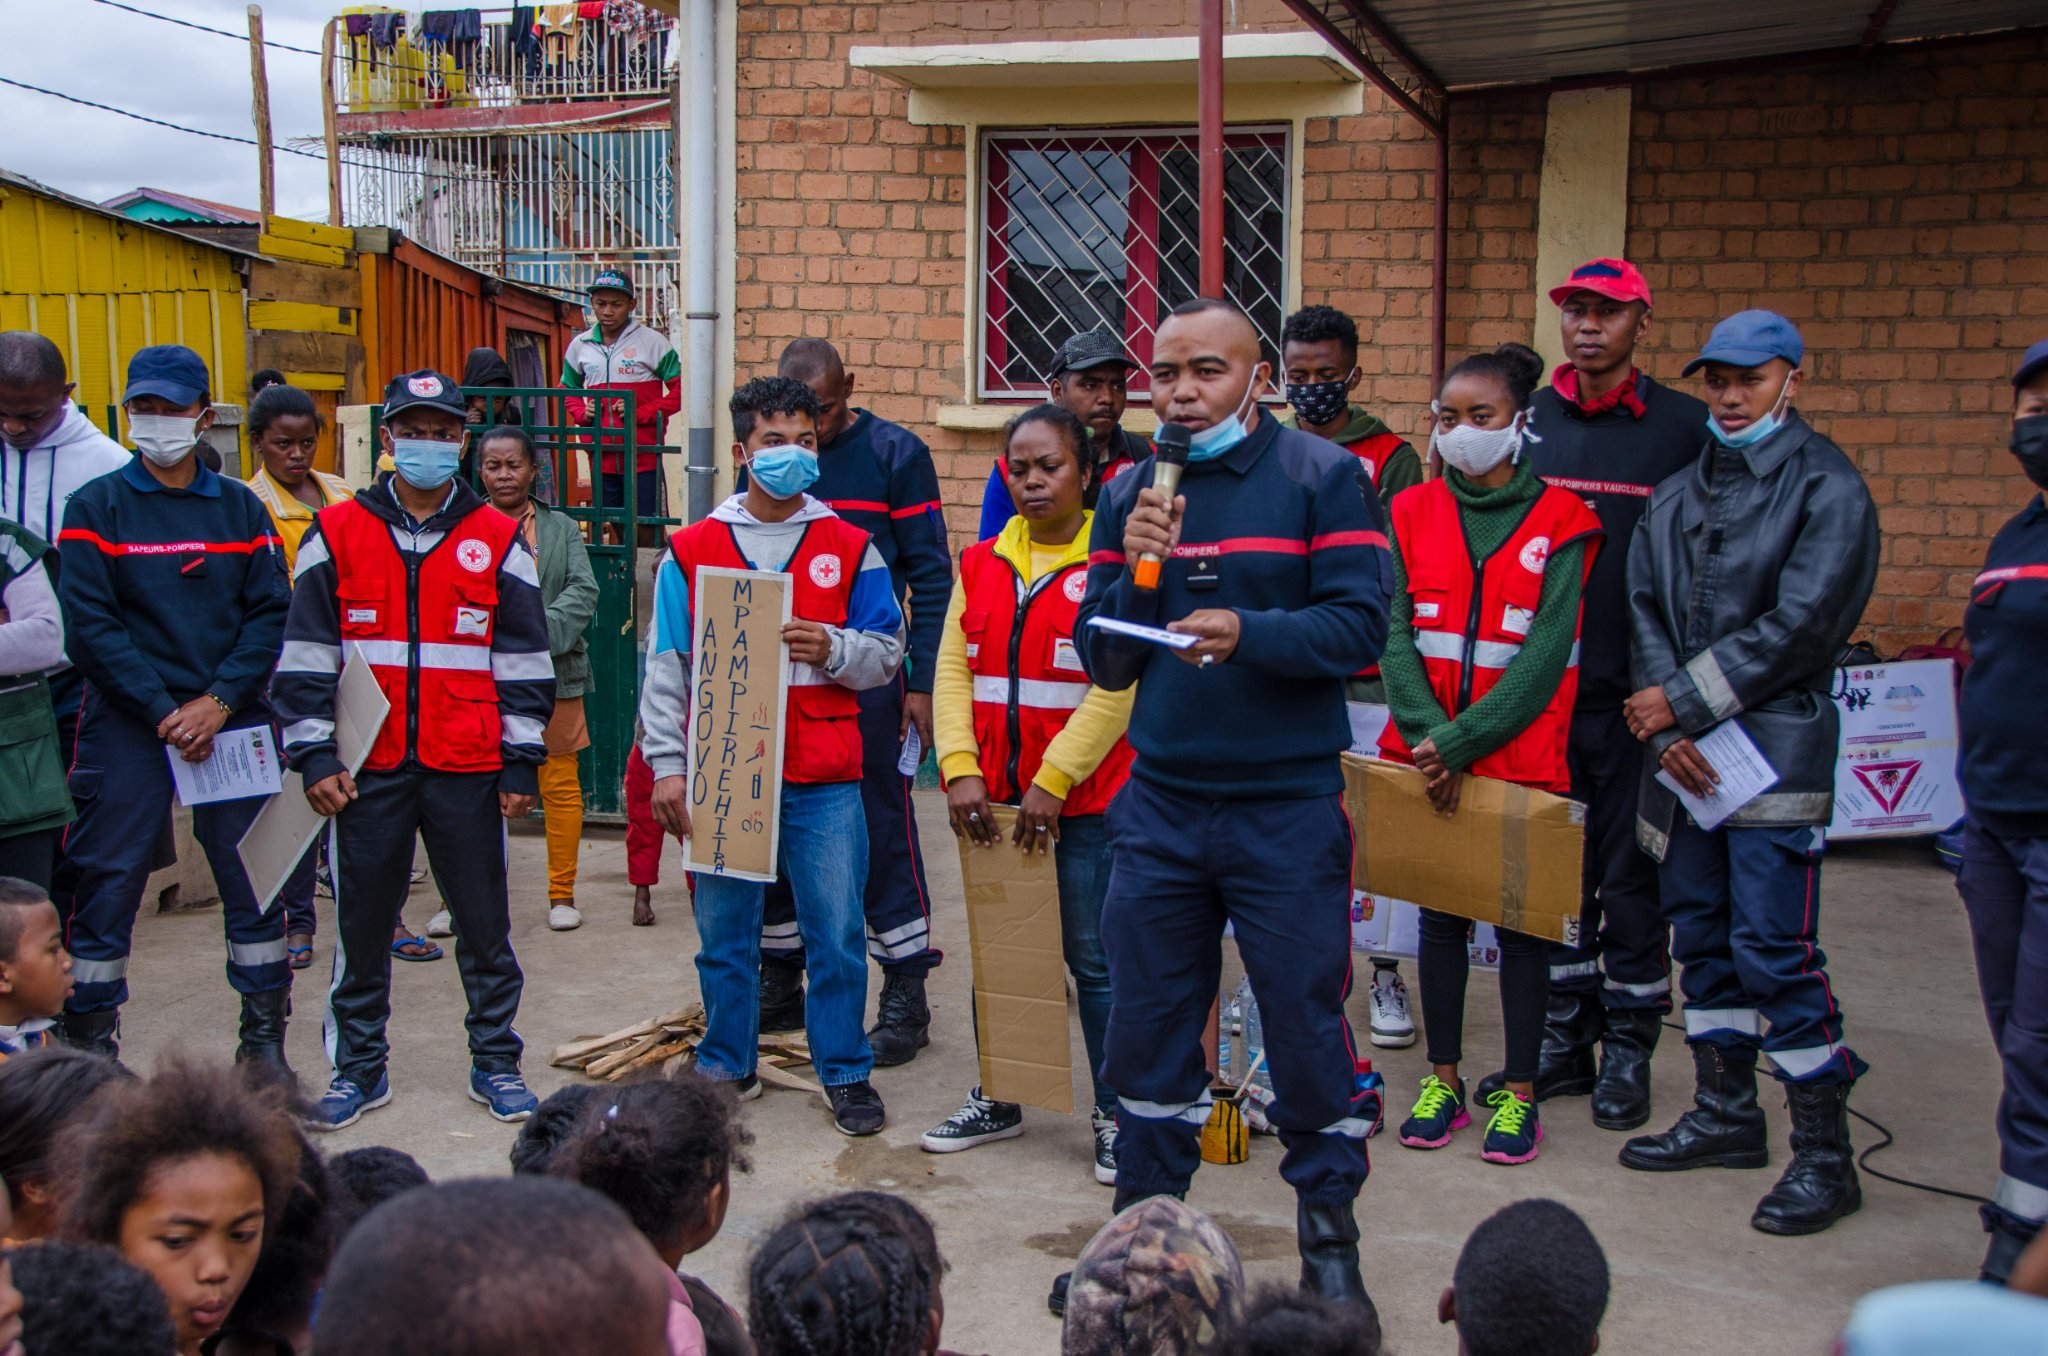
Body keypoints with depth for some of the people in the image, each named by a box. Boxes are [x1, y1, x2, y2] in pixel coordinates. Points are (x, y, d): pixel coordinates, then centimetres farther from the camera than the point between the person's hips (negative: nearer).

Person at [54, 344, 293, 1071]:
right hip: (125, 724, -2)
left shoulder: (240, 507, 8)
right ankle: (89, 1047, 11)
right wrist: (164, 712, -13)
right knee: (106, 882, -1)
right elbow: (88, 625, -6)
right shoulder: (97, 506, 1)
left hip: (232, 720, 2)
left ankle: (264, 1039, 18)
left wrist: (218, 700, -10)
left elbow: (271, 615, 3)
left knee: (254, 876, 5)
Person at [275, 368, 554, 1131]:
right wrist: (312, 755, -2)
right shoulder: (336, 535, 5)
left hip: (468, 769, 0)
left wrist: (522, 761, 2)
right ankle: (358, 1068, 23)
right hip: (367, 770, 0)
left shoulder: (498, 540, 5)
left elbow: (524, 660, 6)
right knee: (361, 924, 9)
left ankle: (496, 1063, 21)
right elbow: (305, 657, 4)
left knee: (485, 924, 7)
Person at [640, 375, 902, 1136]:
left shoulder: (850, 548, 7)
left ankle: (846, 1073, 15)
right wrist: (667, 766, -2)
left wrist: (834, 650, -13)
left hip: (823, 781, 0)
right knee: (725, 934, 9)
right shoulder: (692, 550, 7)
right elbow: (667, 665, 5)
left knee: (837, 932, 1)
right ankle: (726, 1068, 24)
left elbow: (888, 651, 8)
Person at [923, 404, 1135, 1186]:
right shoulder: (980, 564, 10)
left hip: (1085, 799, -5)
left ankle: (1114, 1115, 12)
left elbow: (1117, 688, -12)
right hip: (994, 798, 5)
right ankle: (997, 1100, 27)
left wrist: (1054, 782, -15)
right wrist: (960, 768, -8)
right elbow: (953, 669, 5)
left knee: (1093, 958, 0)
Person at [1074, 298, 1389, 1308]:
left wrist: (1247, 633, -28)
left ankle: (1329, 1232, 22)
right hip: (1159, 803, 4)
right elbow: (1102, 662, 6)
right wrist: (1135, 572, -12)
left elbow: (1360, 627, -13)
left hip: (1286, 806, -4)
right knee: (1148, 1023, 12)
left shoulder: (1321, 476, -4)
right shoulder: (1127, 494, 7)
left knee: (1305, 1019, 4)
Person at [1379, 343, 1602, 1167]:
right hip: (1427, 753, 3)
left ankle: (1519, 1091, 17)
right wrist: (1428, 736, -14)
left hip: (1520, 753, -3)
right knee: (1439, 914, 11)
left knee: (1520, 919, 6)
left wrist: (1463, 740, -16)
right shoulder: (1413, 513, 5)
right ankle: (1443, 1080, 23)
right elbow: (1394, 635, -1)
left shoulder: (1559, 520, -4)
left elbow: (1548, 652, -11)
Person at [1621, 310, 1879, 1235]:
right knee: (1702, 937, 14)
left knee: (1775, 951, -8)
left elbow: (1796, 627, -14)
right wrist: (1665, 730, -8)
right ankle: (1725, 1115, 28)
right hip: (1681, 753, 7)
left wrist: (1681, 701, -11)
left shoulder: (1828, 488, -5)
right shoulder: (1678, 494, 14)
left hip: (1777, 752, -6)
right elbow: (1646, 611, 6)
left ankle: (1824, 1153, 3)